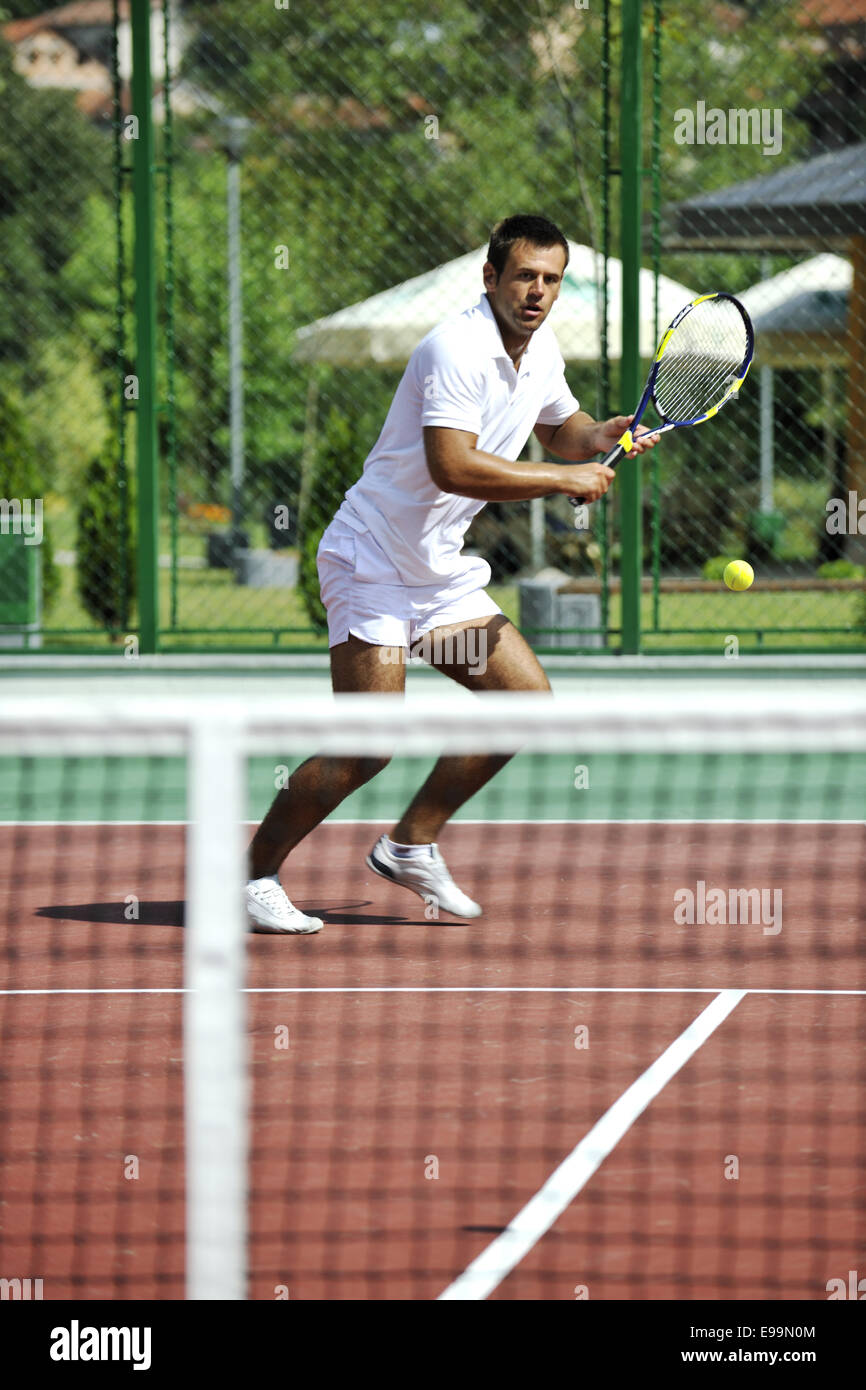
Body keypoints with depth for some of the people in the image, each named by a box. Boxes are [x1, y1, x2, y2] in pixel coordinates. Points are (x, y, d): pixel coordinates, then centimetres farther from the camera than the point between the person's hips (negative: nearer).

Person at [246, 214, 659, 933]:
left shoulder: (541, 348, 6)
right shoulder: (457, 349, -22)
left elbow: (561, 428, 27)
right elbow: (452, 467, -33)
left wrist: (601, 435, 3)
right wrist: (565, 480, -26)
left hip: (442, 573, 9)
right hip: (372, 561, -9)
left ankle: (413, 843, 13)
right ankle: (254, 876, -1)